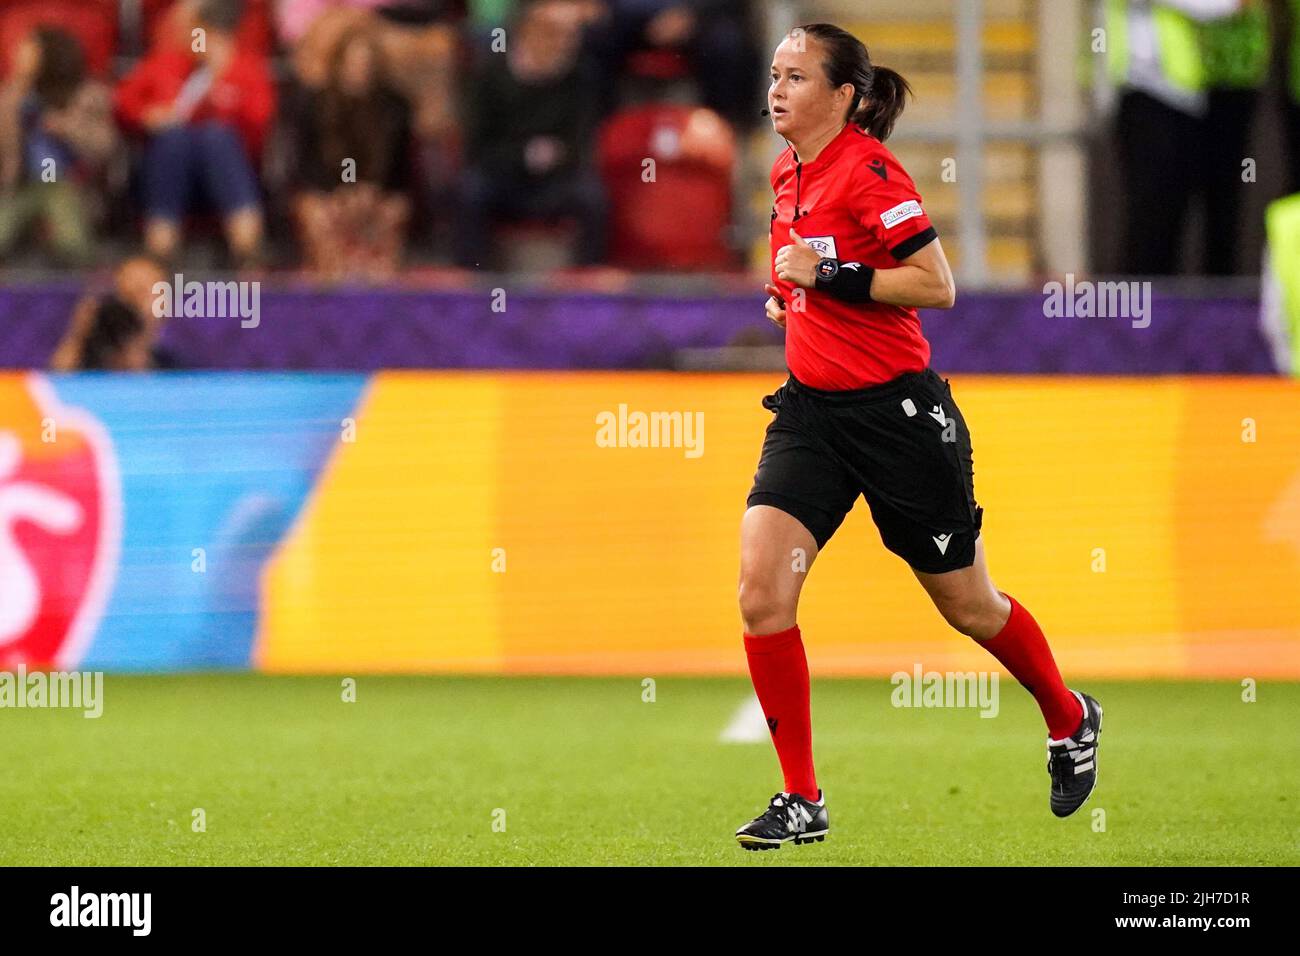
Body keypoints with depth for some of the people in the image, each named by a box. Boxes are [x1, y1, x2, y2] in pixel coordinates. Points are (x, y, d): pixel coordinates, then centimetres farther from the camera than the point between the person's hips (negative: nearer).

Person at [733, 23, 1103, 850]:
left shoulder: (868, 170, -15)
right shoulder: (788, 176, 9)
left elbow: (937, 286, -21)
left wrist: (830, 277, -24)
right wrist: (789, 297, 10)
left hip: (898, 411, -6)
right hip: (813, 408, 7)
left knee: (969, 604, 9)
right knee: (761, 589, -13)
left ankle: (1071, 721, 38)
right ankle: (802, 800, -5)